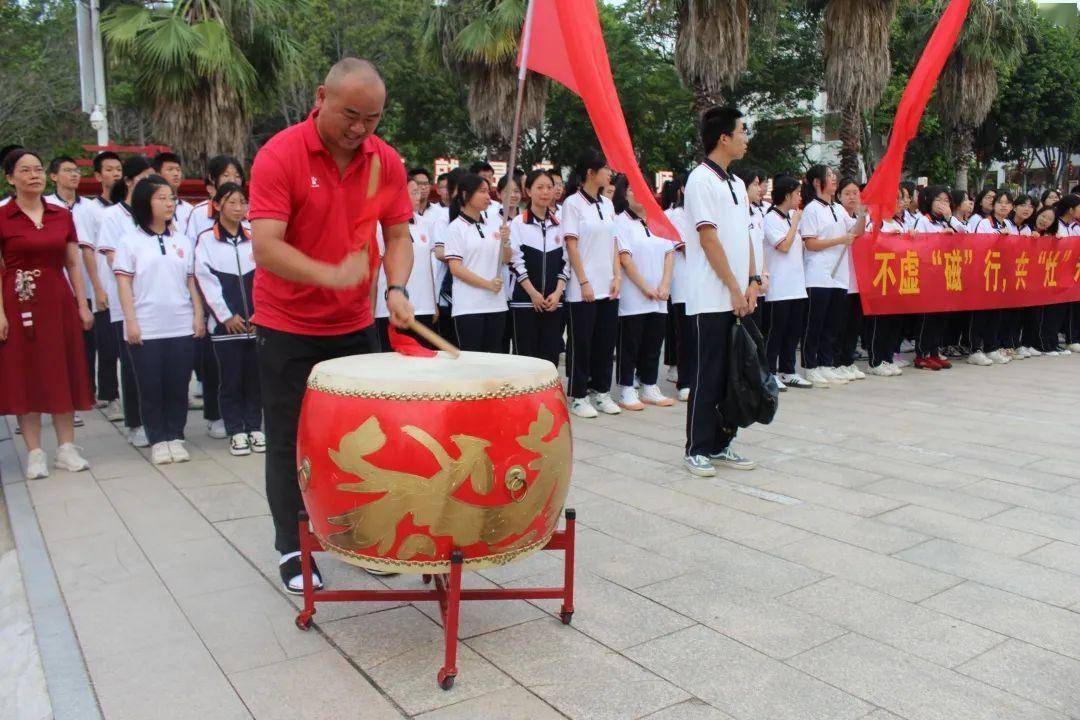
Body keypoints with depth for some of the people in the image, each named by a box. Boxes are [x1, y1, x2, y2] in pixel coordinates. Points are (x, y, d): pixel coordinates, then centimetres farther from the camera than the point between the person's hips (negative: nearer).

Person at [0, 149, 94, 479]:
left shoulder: (63, 216, 8)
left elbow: (74, 264, 9)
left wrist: (83, 306, 4)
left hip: (59, 302, 3)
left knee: (64, 375, 6)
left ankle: (67, 449, 15)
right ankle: (35, 454, 11)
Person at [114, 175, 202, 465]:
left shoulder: (182, 241, 11)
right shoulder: (130, 241, 1)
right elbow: (124, 283, -2)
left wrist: (198, 315, 6)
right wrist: (131, 322, -8)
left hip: (181, 327, 3)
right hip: (146, 329, -2)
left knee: (178, 386, 5)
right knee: (150, 387, 3)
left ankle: (175, 437, 16)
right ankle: (157, 440, 13)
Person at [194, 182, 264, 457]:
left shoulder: (254, 238, 10)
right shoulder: (206, 239, 3)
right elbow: (205, 280, -3)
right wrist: (227, 316, -7)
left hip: (257, 322, 2)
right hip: (225, 323, -2)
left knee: (254, 377, 6)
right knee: (230, 379, 2)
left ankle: (254, 427, 17)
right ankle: (236, 432, 11)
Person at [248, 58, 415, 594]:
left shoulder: (386, 161, -1)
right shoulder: (279, 156, -15)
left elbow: (398, 235, 4)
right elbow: (264, 247, -23)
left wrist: (396, 290, -15)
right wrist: (332, 275, -36)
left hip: (355, 325, 4)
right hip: (288, 328, -4)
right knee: (290, 442, 6)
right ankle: (291, 549, 21)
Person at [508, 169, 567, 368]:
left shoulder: (559, 224, 11)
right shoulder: (518, 223, 0)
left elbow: (565, 261, 8)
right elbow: (515, 261, -6)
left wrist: (557, 293, -5)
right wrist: (534, 294, -11)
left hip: (554, 300, 3)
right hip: (525, 299, -3)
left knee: (551, 354, 3)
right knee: (526, 354, -1)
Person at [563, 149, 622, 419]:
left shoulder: (607, 204, 12)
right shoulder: (573, 203, -6)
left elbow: (614, 242, 13)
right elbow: (571, 245, -9)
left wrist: (617, 276, 2)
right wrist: (584, 282, -14)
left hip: (608, 287, 6)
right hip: (583, 288, -6)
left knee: (606, 341, 9)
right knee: (581, 343, 1)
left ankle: (601, 391, 20)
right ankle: (578, 396, 10)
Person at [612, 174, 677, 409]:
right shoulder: (621, 222, -4)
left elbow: (669, 253, 10)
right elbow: (625, 257, -11)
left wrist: (665, 285, -3)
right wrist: (645, 288, -13)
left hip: (659, 298, 6)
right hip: (633, 297, -6)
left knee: (653, 344, 10)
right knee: (629, 345, 0)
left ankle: (650, 388, 20)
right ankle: (626, 392, 7)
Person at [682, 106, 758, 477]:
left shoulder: (737, 183, 16)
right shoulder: (701, 179, -9)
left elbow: (745, 237, 16)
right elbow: (709, 239, -14)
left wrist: (752, 282, 5)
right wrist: (734, 288, -13)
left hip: (738, 297, 8)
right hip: (711, 298, -8)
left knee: (731, 373, 10)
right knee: (708, 375, -2)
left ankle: (720, 444, 19)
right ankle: (697, 449, 8)